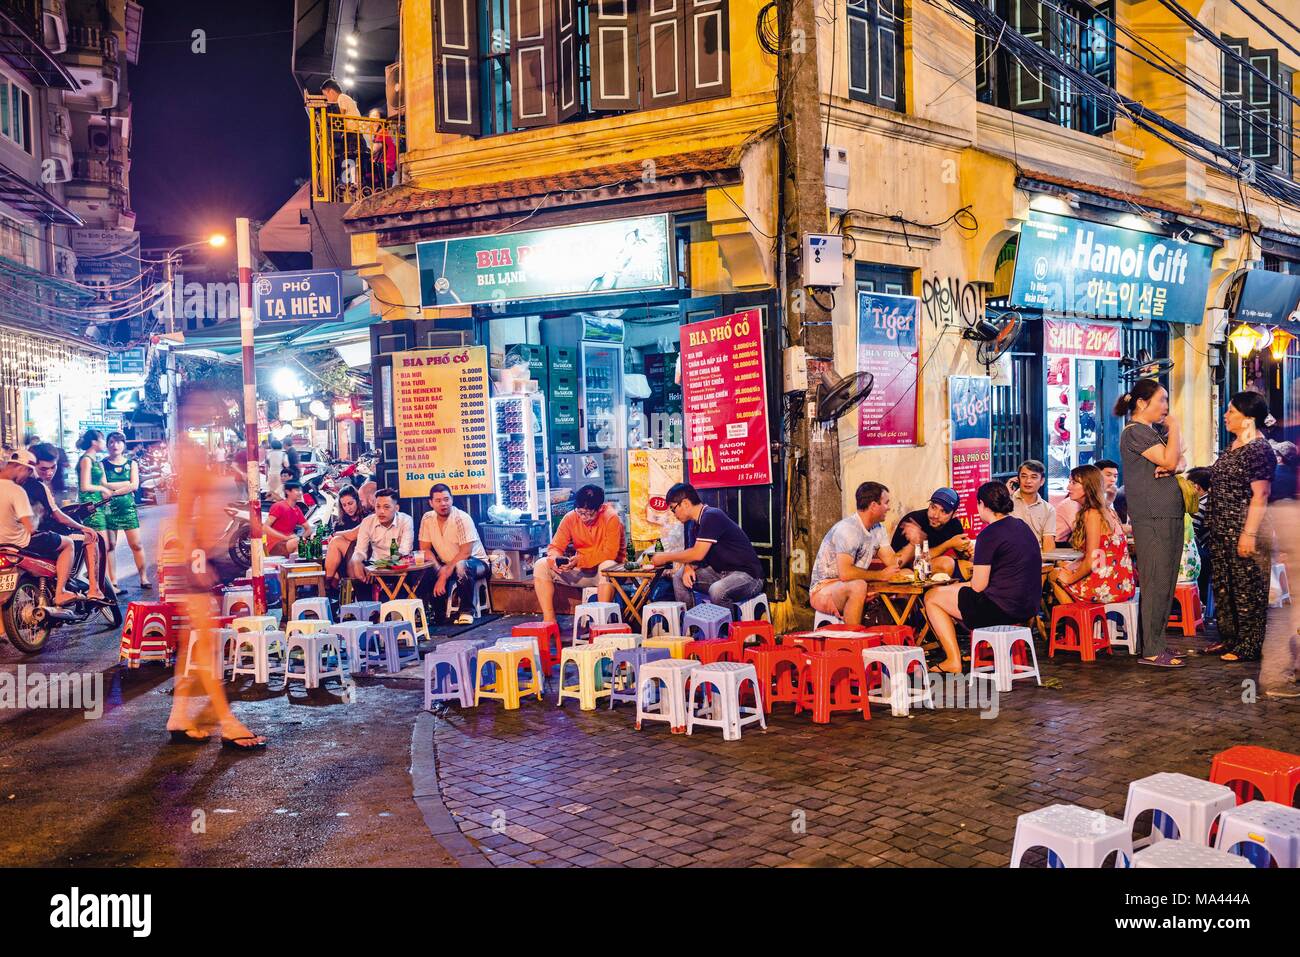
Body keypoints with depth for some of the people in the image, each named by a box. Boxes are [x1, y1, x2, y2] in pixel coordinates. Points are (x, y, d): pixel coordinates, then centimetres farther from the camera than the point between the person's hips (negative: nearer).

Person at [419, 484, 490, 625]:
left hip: (474, 562, -5)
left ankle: (467, 610, -20)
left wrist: (445, 575, -26)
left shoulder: (462, 518, -20)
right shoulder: (427, 519, -4)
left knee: (461, 566, -39)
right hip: (447, 564, 5)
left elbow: (465, 552, -24)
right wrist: (439, 570, -19)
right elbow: (425, 549, -2)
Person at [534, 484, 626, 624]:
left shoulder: (611, 518, -18)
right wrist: (554, 559, -26)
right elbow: (555, 547, -2)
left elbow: (610, 553, -22)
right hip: (581, 571, 5)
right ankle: (549, 620, -18)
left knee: (606, 567, -40)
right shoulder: (570, 518, -5)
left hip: (607, 567, -5)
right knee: (541, 565, -13)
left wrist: (579, 560, -30)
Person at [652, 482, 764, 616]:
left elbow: (698, 554, -23)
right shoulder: (691, 523, 9)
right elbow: (691, 554, 11)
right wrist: (688, 568, -13)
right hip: (721, 573, 9)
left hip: (747, 574, -9)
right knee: (679, 577, 1)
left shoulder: (712, 516, -19)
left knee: (716, 590, -36)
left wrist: (666, 557, -11)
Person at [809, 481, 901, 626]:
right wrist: (880, 575, -24)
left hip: (852, 589, 9)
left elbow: (893, 562, 3)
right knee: (858, 586, -39)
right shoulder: (847, 529, -23)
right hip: (823, 590, -9)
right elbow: (845, 573, -32)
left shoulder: (878, 528, 7)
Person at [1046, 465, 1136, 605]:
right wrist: (1069, 566, 9)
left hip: (1107, 586, -9)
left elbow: (1091, 561, -18)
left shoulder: (1092, 514, -16)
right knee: (1062, 566, 26)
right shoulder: (1106, 510, 11)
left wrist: (1070, 578, -4)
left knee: (1054, 576, 10)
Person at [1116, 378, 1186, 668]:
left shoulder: (1155, 430, 20)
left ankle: (1156, 643, 17)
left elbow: (1177, 460, 17)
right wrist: (1174, 427, -4)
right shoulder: (1135, 432, -9)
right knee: (1155, 583, -9)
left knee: (1165, 584, 11)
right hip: (1151, 517, -9)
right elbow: (1169, 460, -17)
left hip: (1169, 515, 9)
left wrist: (1169, 466, -6)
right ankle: (1151, 651, -5)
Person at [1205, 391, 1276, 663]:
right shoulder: (1233, 447, 13)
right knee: (1224, 586, 14)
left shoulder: (1259, 450, -14)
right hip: (1222, 531, 9)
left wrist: (1249, 534, -22)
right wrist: (1213, 524, 19)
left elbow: (1260, 495, -19)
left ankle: (1250, 646, 7)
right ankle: (1229, 638, 25)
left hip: (1243, 531, -9)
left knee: (1247, 589, -1)